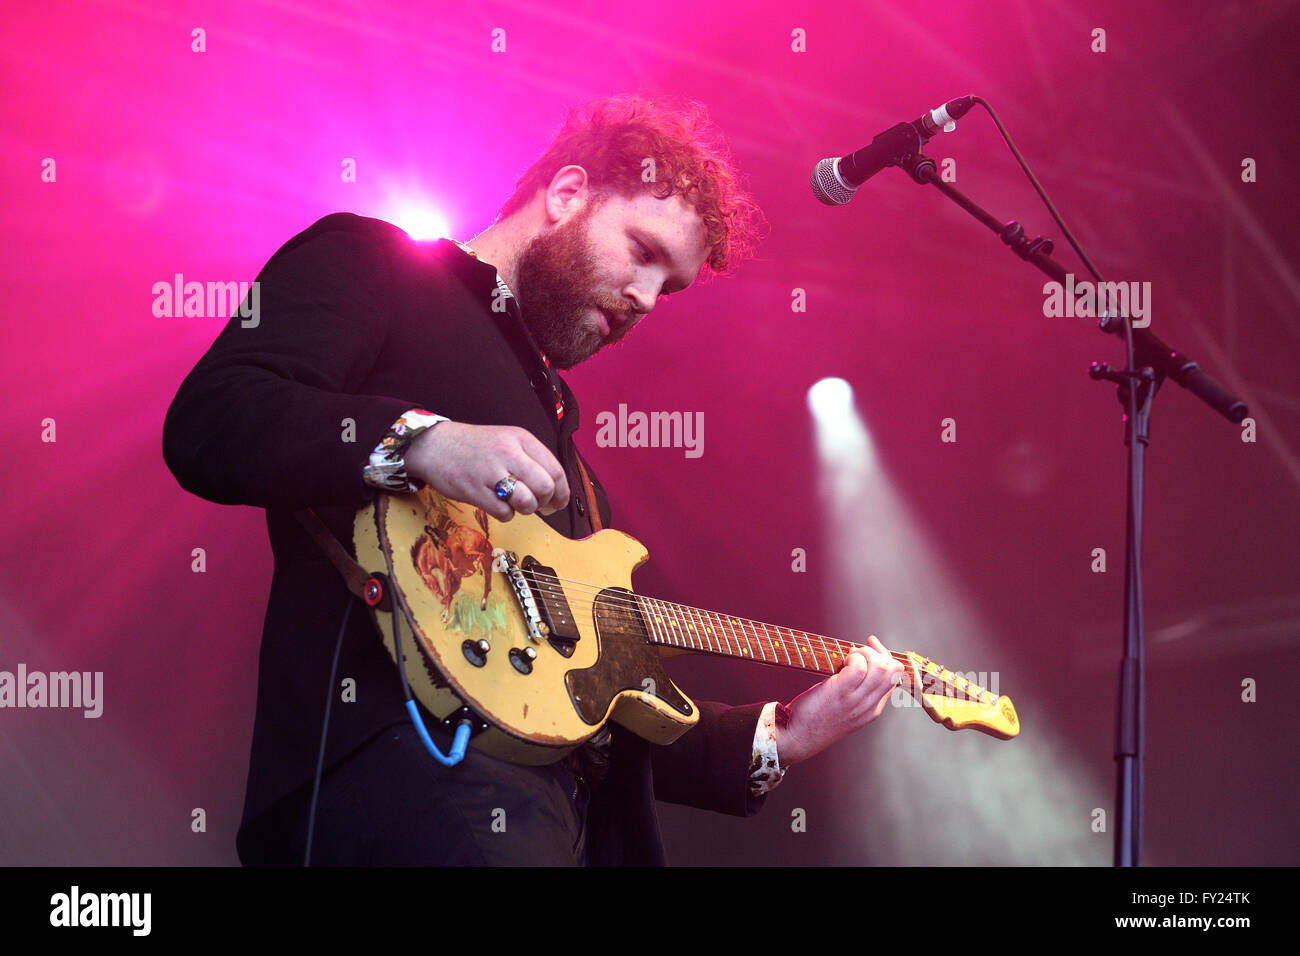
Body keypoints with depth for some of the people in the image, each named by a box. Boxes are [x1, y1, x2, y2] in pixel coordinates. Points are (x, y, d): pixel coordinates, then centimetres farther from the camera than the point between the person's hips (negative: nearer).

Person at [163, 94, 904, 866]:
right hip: (400, 743, -8)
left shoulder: (554, 415, 31)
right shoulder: (363, 263, 10)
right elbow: (205, 423, -9)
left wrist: (773, 742, 19)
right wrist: (420, 441, -20)